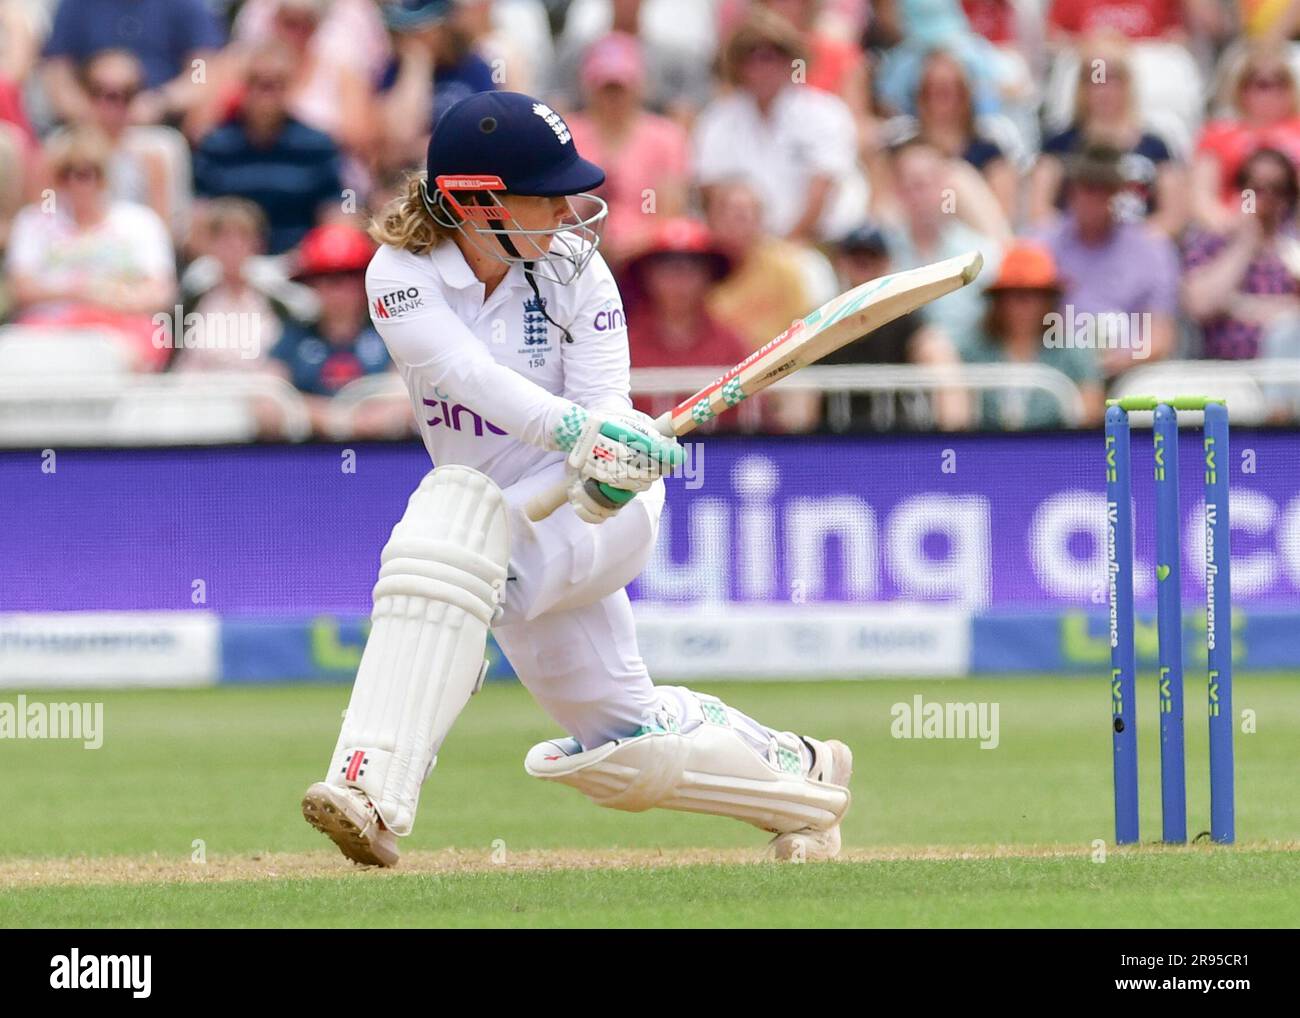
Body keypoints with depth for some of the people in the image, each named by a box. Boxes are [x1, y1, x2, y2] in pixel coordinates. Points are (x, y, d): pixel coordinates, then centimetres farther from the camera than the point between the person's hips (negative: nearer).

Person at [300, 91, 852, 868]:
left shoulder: (573, 269, -12)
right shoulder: (403, 276, -11)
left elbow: (607, 413, -18)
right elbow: (471, 374, -29)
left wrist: (609, 481, -42)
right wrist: (573, 427, -46)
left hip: (598, 515, -4)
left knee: (455, 514, -35)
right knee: (621, 745, 11)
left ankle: (376, 788, -44)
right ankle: (802, 780, 39)